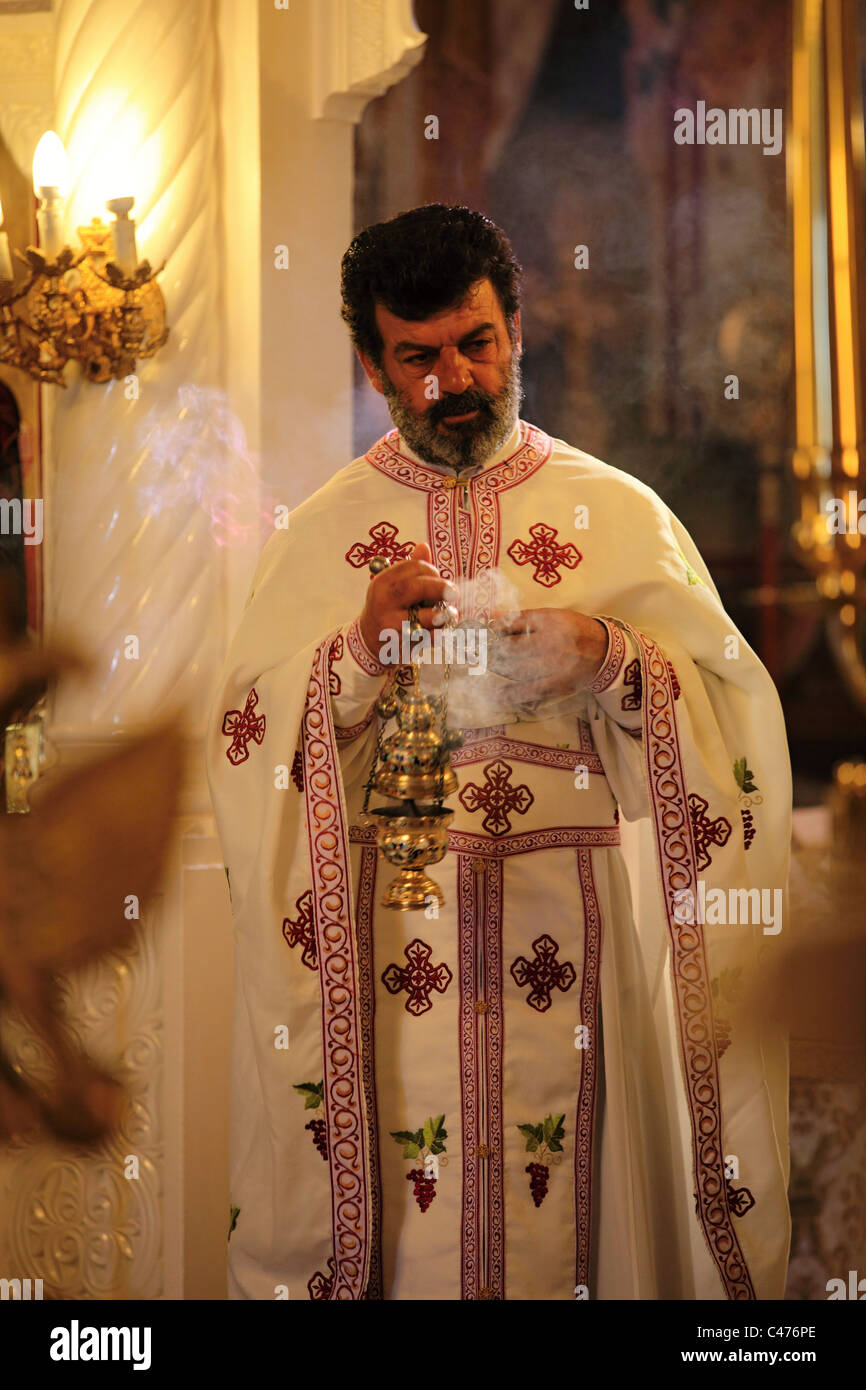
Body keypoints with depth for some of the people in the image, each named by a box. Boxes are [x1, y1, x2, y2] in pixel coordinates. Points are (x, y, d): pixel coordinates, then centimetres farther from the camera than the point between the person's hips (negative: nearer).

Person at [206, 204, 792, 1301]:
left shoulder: (619, 512, 7)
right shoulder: (319, 532, 8)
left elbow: (732, 714, 1)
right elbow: (245, 745, 1)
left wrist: (609, 658, -16)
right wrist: (360, 652, -13)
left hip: (575, 946, 0)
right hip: (385, 955, 0)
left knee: (571, 1213, 2)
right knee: (399, 1211, 1)